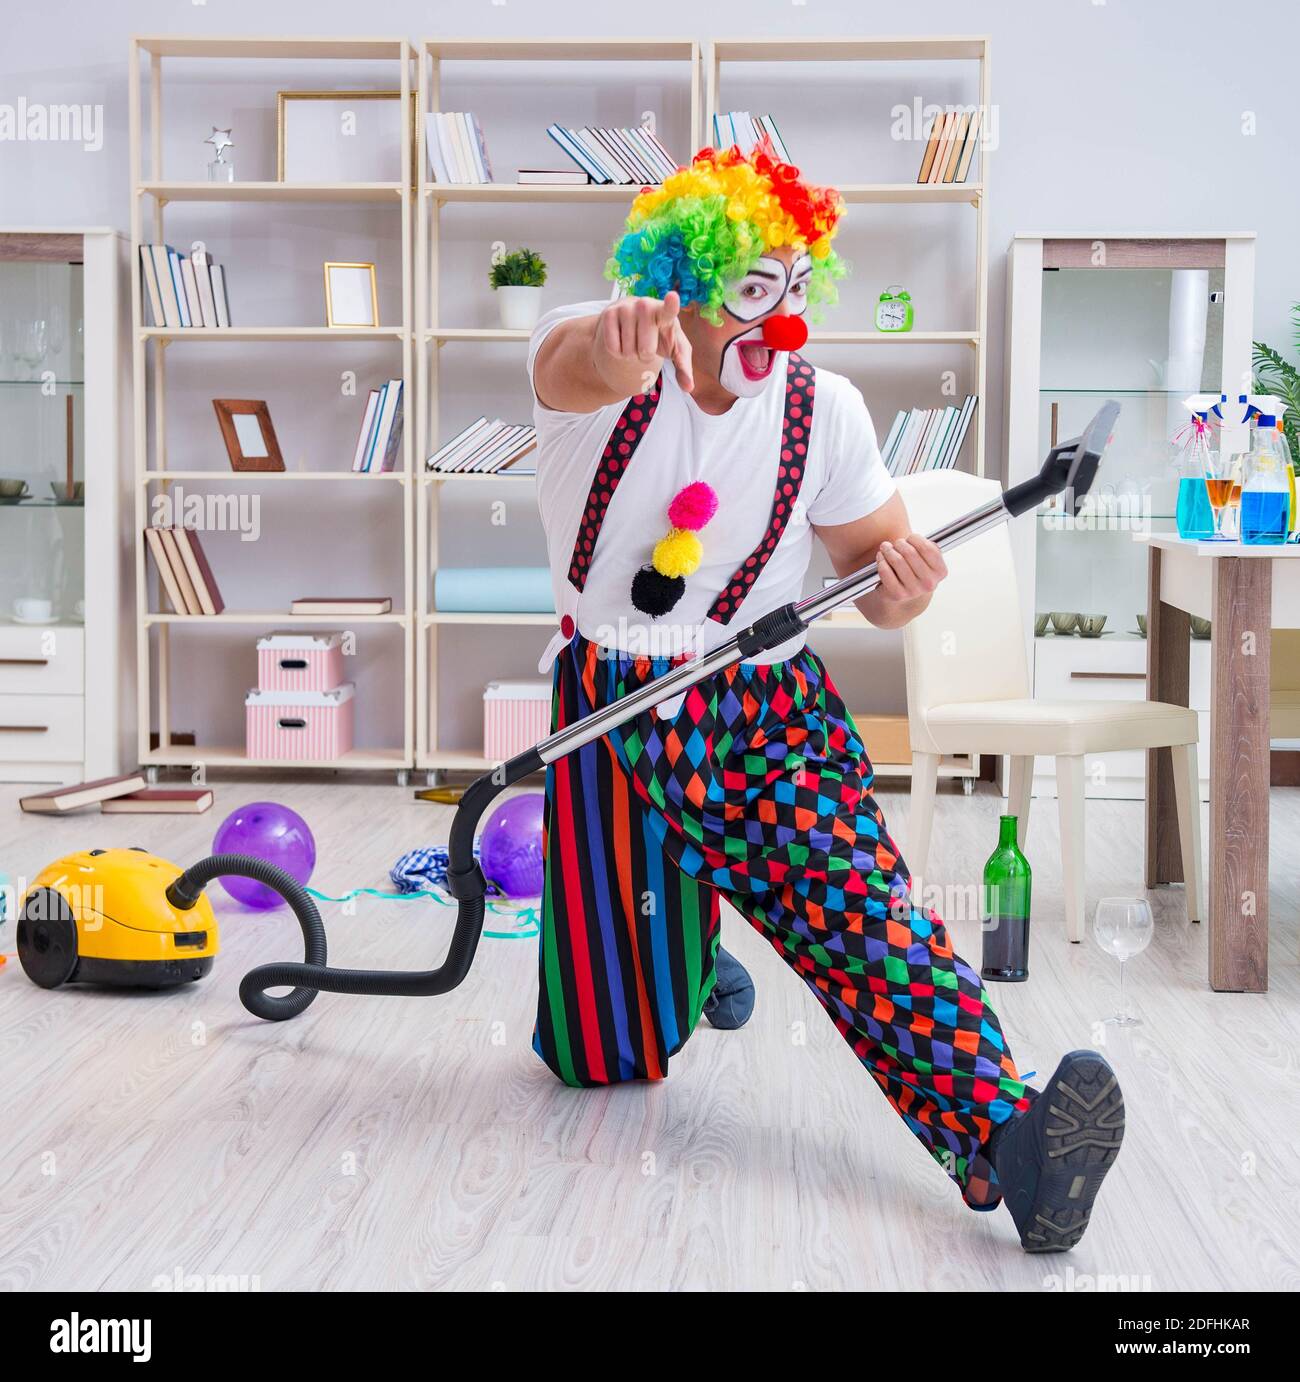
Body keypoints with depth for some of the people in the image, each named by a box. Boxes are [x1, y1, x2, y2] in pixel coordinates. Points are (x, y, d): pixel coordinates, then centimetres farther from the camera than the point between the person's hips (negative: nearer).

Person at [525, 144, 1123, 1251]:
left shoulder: (824, 410, -3)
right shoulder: (593, 373, -12)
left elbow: (874, 561, 5)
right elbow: (581, 368, -38)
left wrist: (902, 587, -21)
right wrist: (617, 342, -64)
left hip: (767, 706, 0)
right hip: (614, 710, 0)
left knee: (851, 889, -31)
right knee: (599, 1054, 4)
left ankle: (999, 1133, -45)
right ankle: (688, 953, 39)